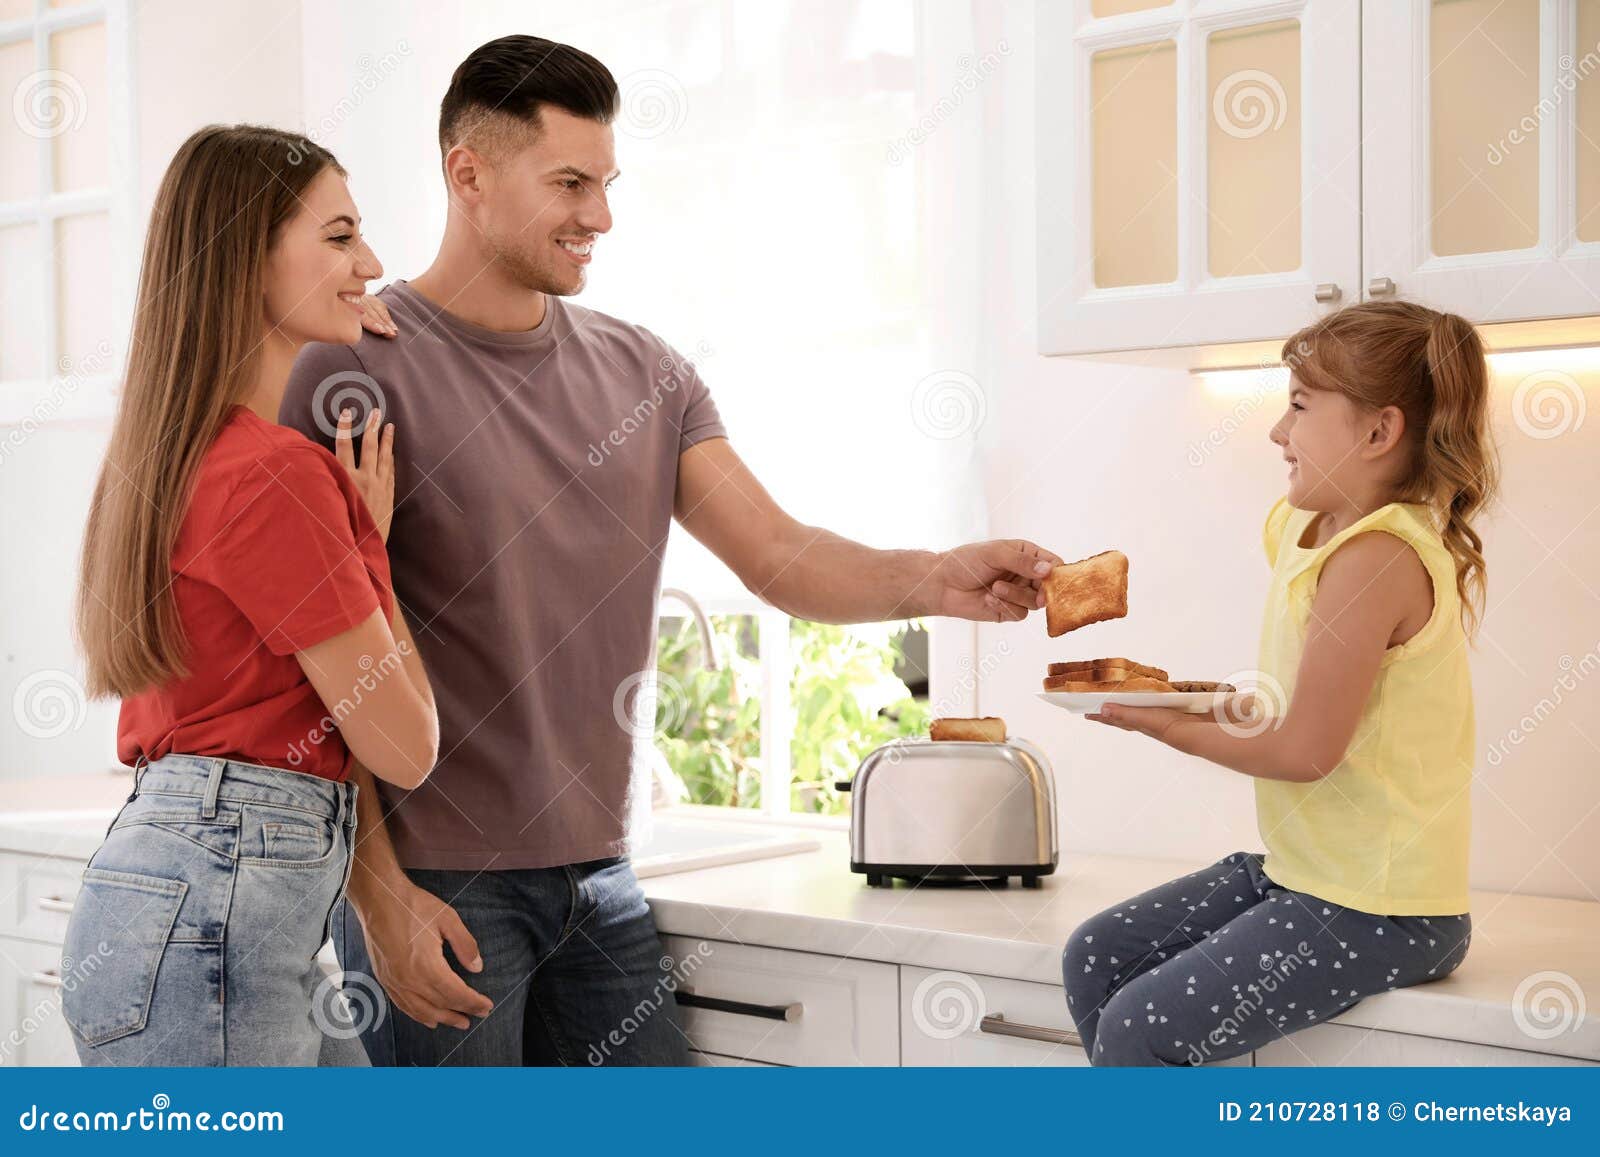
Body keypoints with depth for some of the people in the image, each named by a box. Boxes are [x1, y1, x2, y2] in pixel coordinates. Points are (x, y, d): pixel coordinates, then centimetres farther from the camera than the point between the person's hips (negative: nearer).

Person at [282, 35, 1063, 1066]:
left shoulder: (643, 373, 9)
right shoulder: (361, 370, -9)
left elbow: (781, 556, 2)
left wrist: (932, 579, -16)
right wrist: (378, 891, -15)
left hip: (596, 872, 5)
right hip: (434, 889, -5)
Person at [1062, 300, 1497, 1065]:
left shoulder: (1375, 557, -21)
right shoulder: (1306, 529, 9)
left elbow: (1305, 750, -21)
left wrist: (1166, 725, -9)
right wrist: (1211, 701, 1)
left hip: (1376, 910, -10)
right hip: (1298, 873, 10)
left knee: (1139, 1030, -14)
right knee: (1094, 960, 8)